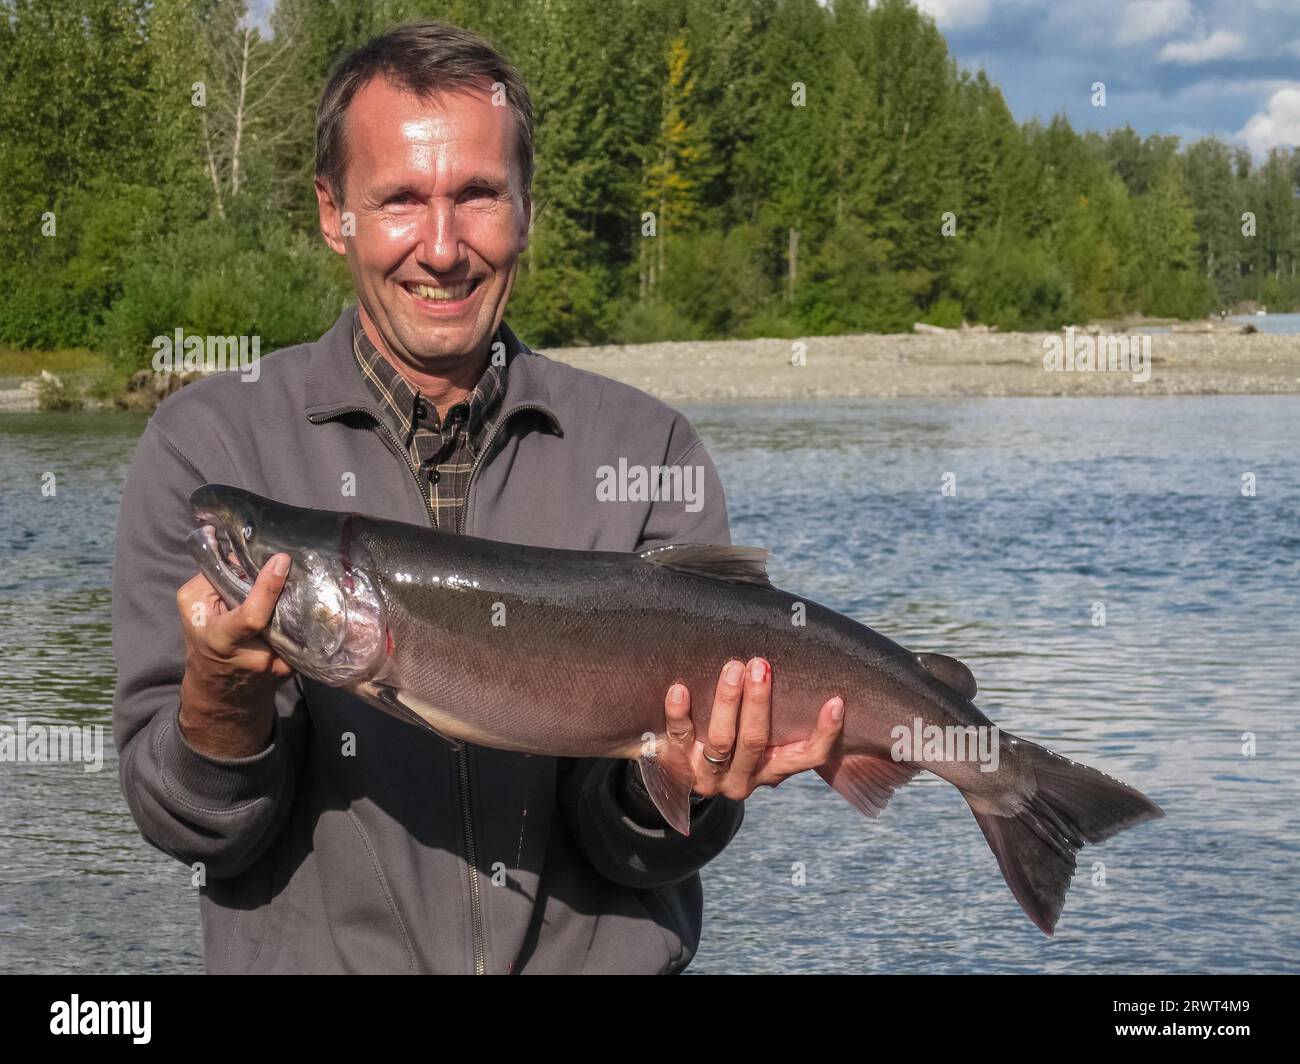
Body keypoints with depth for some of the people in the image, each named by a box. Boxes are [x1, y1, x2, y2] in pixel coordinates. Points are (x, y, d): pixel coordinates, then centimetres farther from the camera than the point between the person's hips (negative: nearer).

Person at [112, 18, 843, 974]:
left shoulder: (650, 454, 2)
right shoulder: (207, 446, 0)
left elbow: (627, 854, 0)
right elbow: (188, 826, -2)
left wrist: (667, 792, -19)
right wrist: (224, 698, -19)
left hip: (602, 965, 0)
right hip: (320, 961, 0)